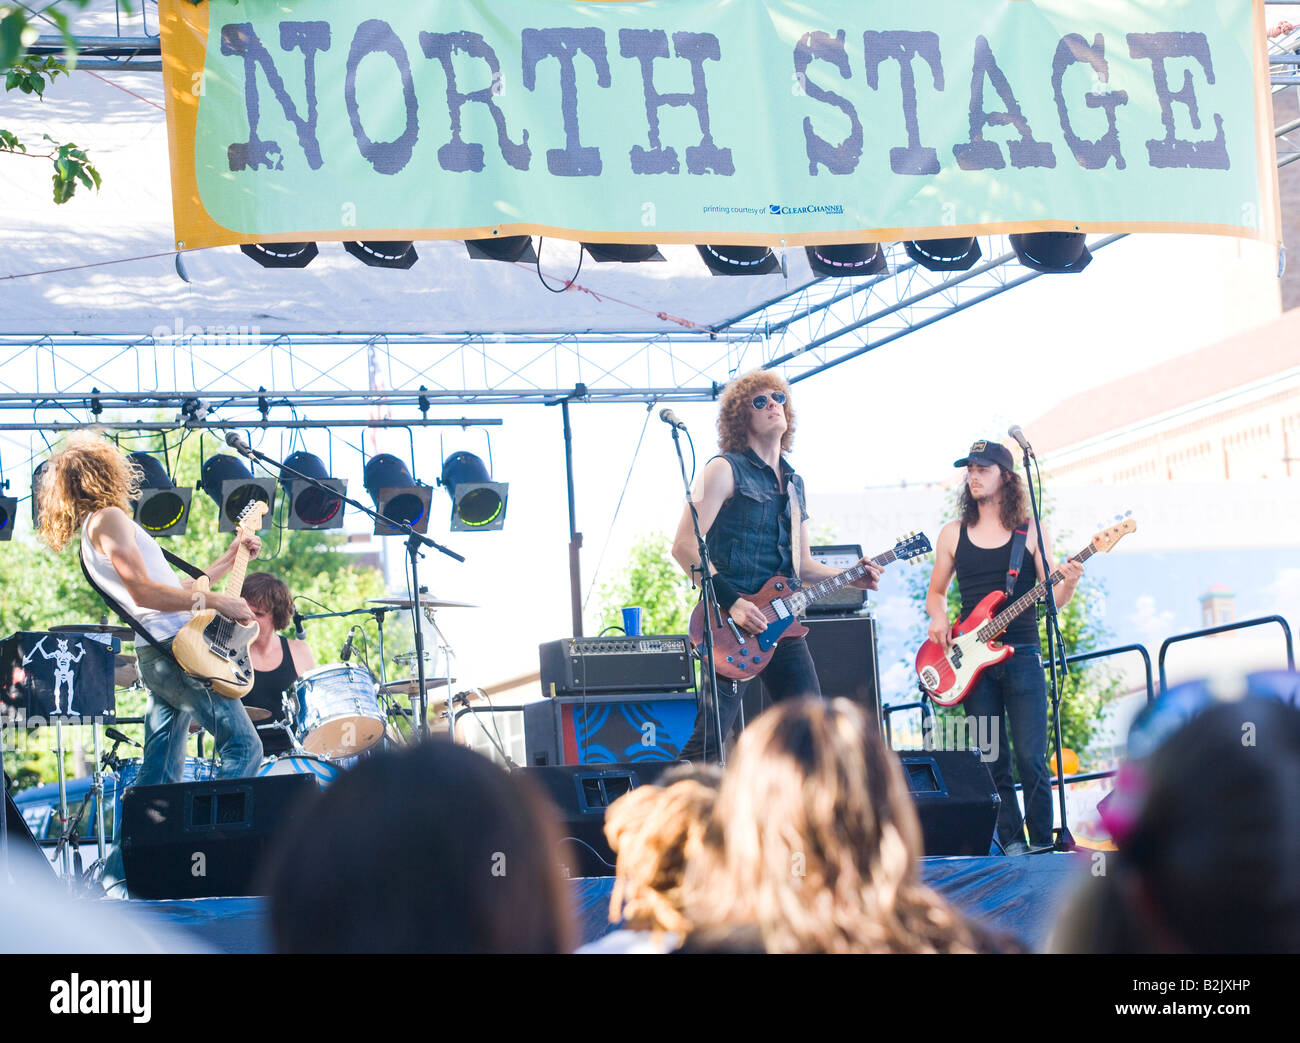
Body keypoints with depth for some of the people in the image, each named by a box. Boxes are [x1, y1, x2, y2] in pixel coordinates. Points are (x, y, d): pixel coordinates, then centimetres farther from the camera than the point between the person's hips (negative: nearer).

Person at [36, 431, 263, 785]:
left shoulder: (95, 526, 24)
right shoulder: (108, 517, -7)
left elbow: (174, 589, 27)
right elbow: (143, 592, -18)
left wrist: (229, 558, 28)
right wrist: (217, 601, -14)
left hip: (157, 657, 10)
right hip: (176, 649, -10)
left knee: (158, 777, 8)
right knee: (244, 746, -13)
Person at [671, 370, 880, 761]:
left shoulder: (793, 482, 20)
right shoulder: (726, 470, -4)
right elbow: (684, 545, -12)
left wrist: (853, 578, 7)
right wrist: (731, 602, -18)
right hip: (732, 623, -7)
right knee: (709, 737, -14)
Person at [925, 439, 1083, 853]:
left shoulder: (1030, 532, 4)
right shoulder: (953, 534, 11)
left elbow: (1053, 599, 2)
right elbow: (935, 592, 20)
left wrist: (1068, 583, -20)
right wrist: (938, 618, -1)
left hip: (1022, 656, -2)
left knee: (1031, 759, -9)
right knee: (993, 761, 2)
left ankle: (1042, 843, 0)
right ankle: (1011, 841, 9)